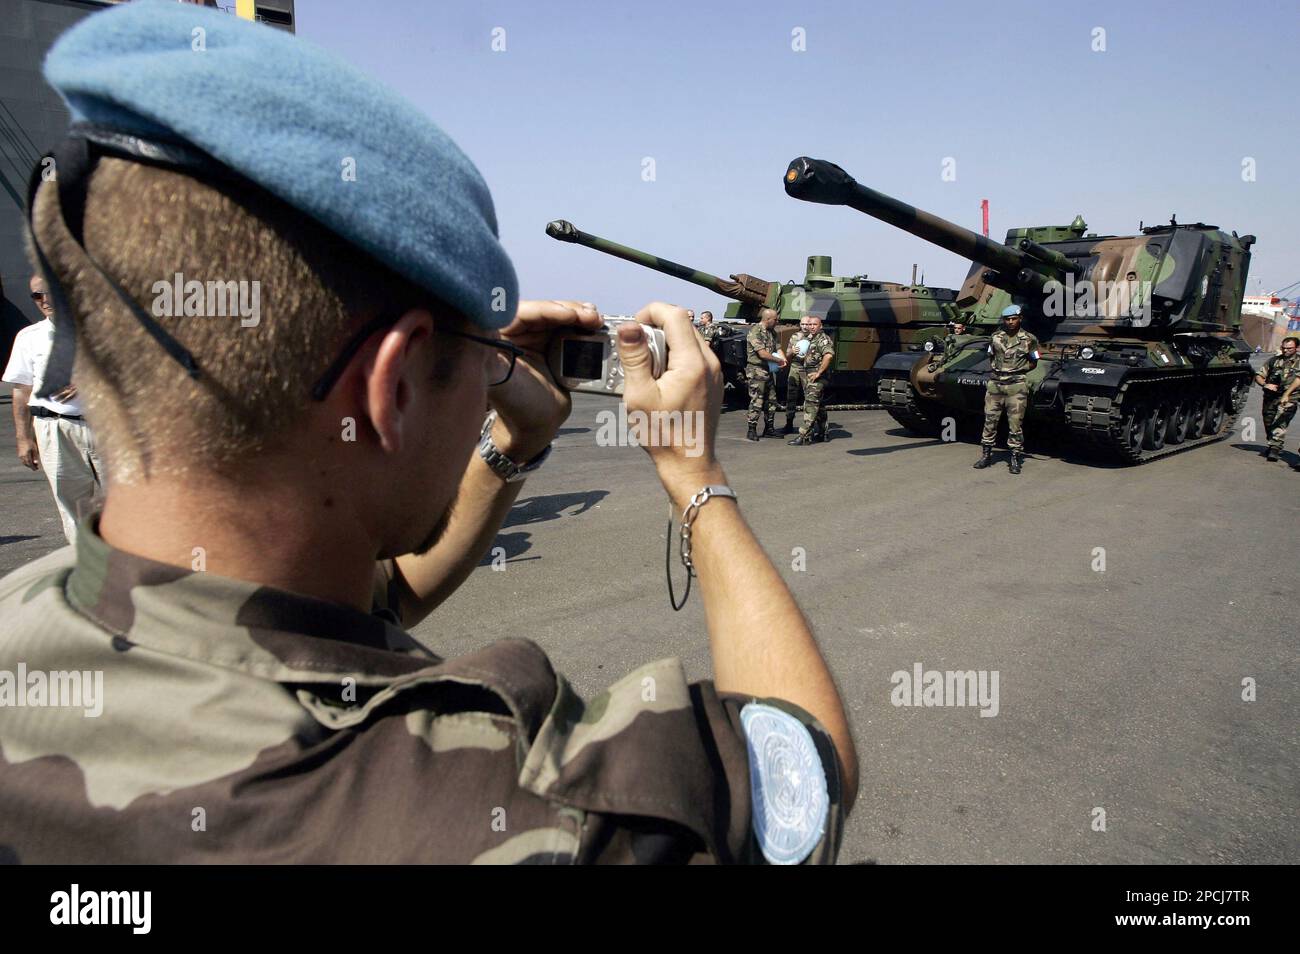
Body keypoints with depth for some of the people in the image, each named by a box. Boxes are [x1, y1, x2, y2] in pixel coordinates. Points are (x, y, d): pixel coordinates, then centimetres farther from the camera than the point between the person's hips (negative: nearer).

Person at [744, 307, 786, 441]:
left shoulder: (772, 332, 14)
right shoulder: (755, 332, -15)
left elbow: (778, 348, 15)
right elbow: (762, 353, -21)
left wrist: (783, 359, -7)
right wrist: (779, 360, -12)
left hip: (770, 371, 9)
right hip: (757, 371, -9)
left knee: (771, 400, 12)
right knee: (756, 401, -8)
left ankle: (769, 428, 21)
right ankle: (752, 430, -1)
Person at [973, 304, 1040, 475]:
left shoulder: (1029, 339, 0)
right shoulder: (996, 337, 8)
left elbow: (1033, 363, 9)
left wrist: (1018, 370, -1)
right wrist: (995, 372, 5)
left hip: (1016, 386, -3)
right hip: (995, 385, 3)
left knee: (1015, 424, -2)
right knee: (989, 421, 5)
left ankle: (1016, 458, 7)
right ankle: (986, 456, 15)